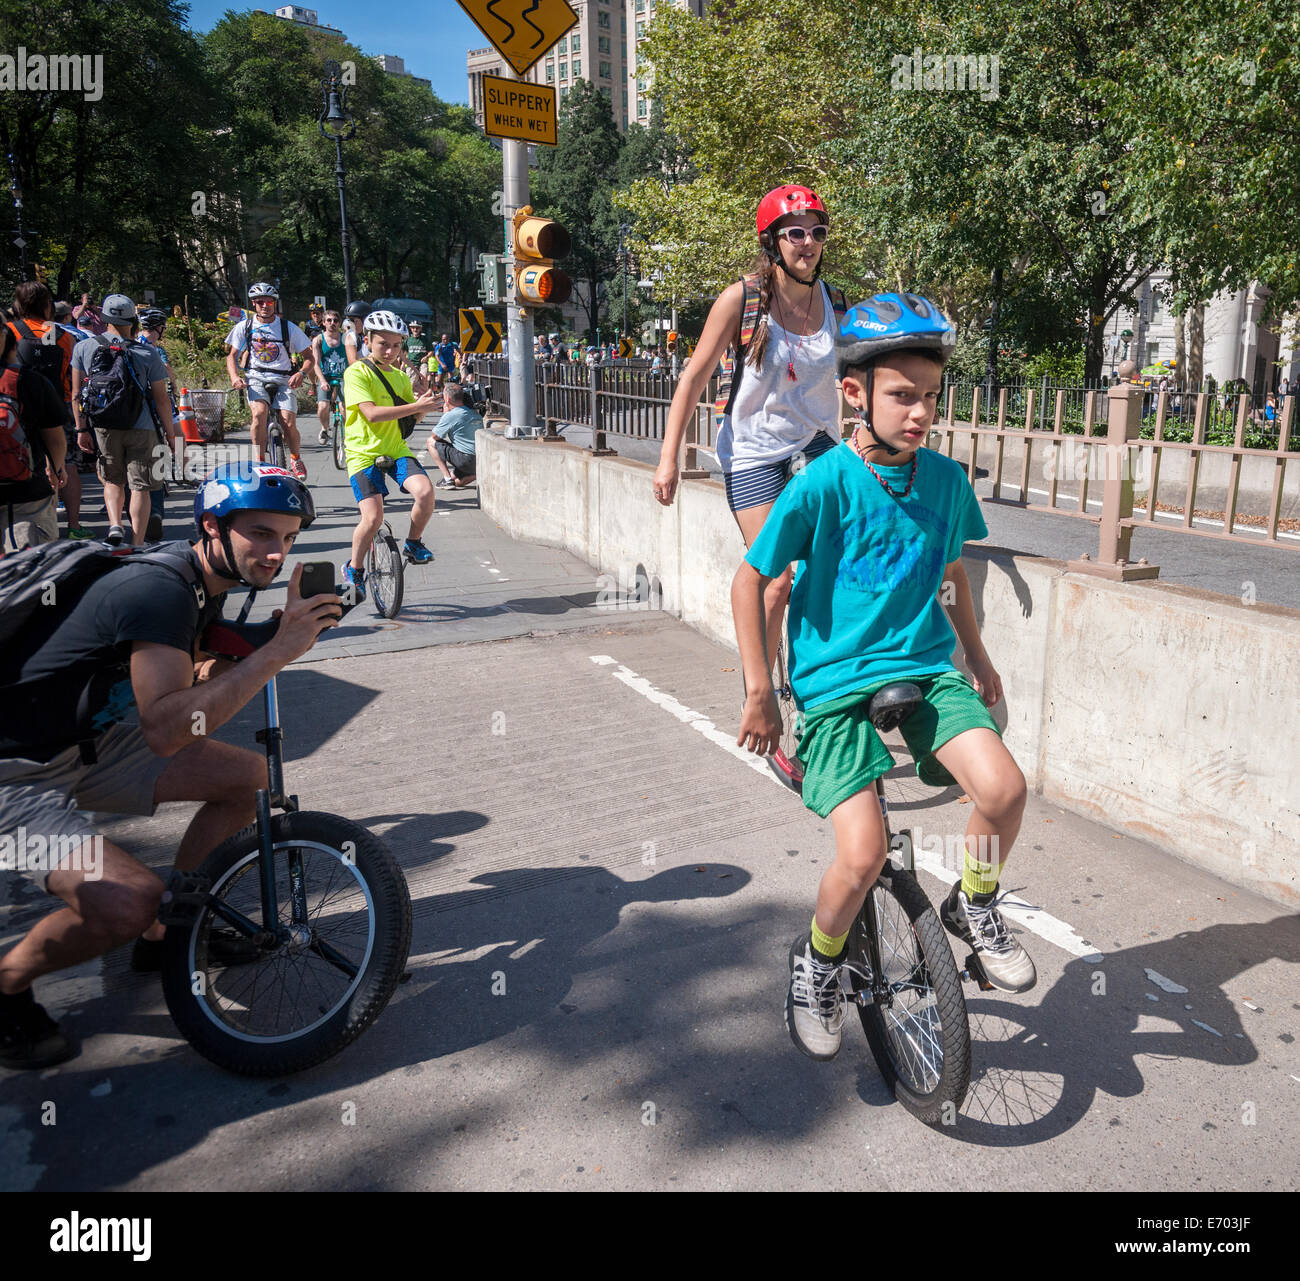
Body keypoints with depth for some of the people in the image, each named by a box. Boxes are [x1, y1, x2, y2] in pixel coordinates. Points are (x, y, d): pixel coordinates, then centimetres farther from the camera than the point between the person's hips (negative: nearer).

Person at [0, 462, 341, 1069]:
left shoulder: (201, 580, 1)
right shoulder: (158, 589, -28)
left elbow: (187, 681, 12)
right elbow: (165, 730, -37)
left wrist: (280, 640, -5)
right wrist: (276, 652, -37)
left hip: (86, 742, 9)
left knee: (247, 774, 5)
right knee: (129, 902, -27)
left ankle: (167, 931, 20)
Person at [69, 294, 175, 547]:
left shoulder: (84, 347, -1)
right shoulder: (148, 354, -8)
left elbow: (76, 393, 3)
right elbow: (161, 399, -5)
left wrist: (81, 428, 11)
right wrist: (170, 433, 5)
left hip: (103, 428, 2)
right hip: (142, 429, -2)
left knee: (113, 480, 22)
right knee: (140, 487, 4)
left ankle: (115, 526, 1)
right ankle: (137, 545, 4)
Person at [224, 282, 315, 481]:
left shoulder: (288, 327, 2)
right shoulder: (245, 326, 5)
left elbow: (310, 358, 3)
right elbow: (232, 356, 9)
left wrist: (301, 373, -18)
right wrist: (234, 376, -12)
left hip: (283, 380, 0)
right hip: (256, 379, 0)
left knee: (289, 424, -19)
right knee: (260, 413, -30)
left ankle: (296, 459, 12)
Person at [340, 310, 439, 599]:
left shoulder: (401, 377, 13)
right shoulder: (357, 372, -8)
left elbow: (417, 414, 17)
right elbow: (372, 413, -21)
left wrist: (424, 402, -6)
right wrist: (415, 406, -24)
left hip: (396, 450, 5)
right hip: (364, 453, -5)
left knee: (426, 492, -23)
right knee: (373, 518, -19)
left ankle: (413, 543, 5)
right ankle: (354, 569, 8)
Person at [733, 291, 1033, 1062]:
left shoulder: (945, 479, 2)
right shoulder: (824, 484, -13)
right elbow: (750, 582, -6)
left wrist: (977, 655, 25)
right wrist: (760, 694, -5)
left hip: (927, 668, 4)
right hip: (836, 681, -4)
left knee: (1004, 788, -20)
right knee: (864, 856, -17)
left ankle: (974, 906, 13)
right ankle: (819, 962, 16)